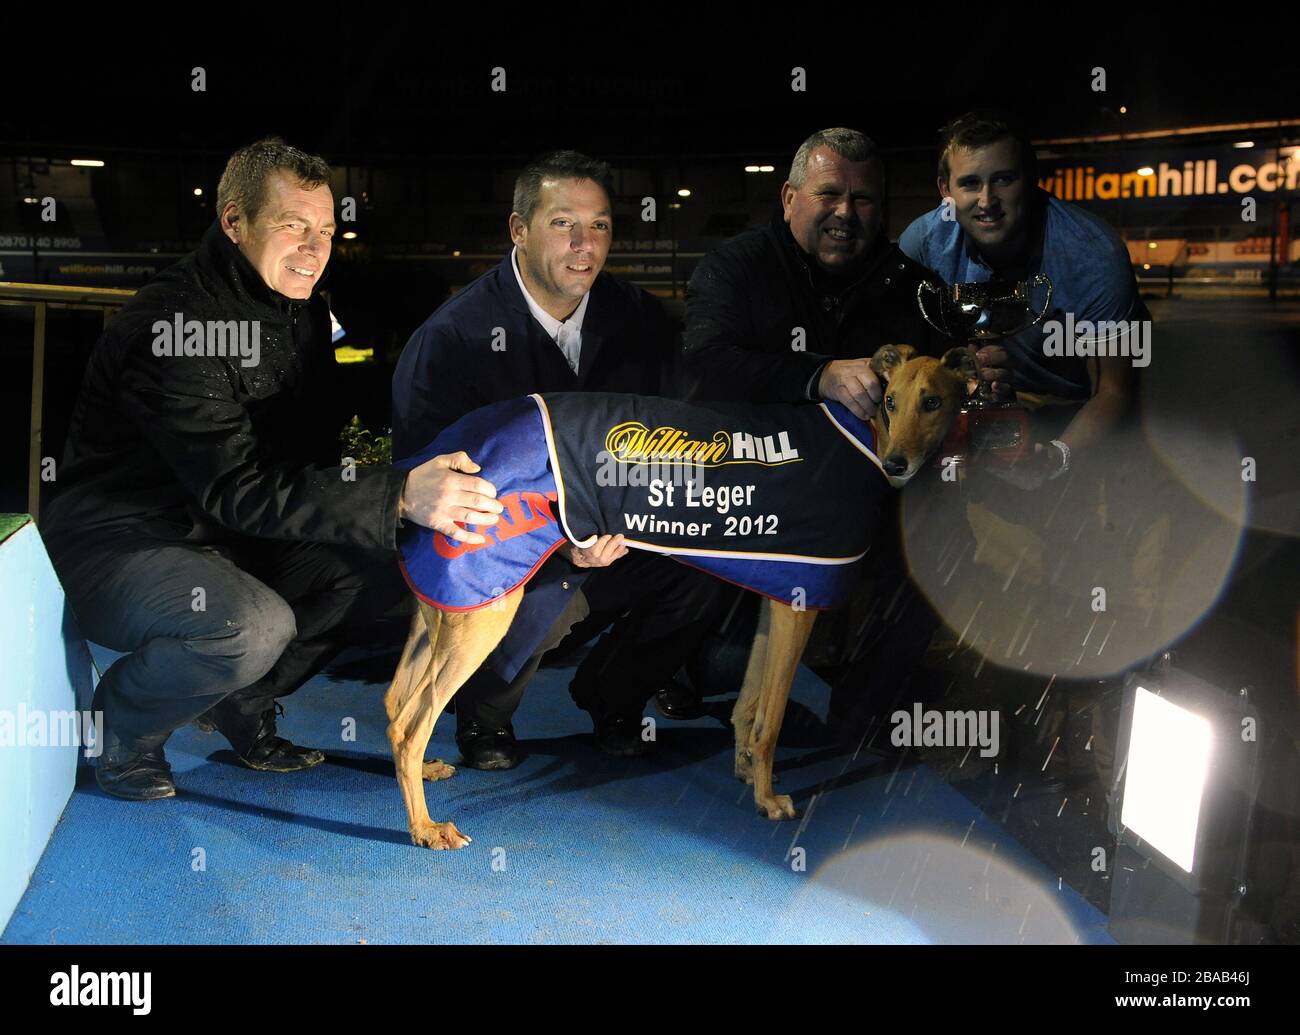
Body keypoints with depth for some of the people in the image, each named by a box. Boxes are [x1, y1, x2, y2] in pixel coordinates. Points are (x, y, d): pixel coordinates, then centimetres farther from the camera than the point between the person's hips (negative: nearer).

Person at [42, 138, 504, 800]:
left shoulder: (302, 311, 3)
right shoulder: (172, 323, -25)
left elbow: (313, 450, 5)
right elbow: (234, 489, -34)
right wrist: (397, 496, -42)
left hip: (228, 543, 8)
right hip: (120, 546, -8)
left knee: (379, 567, -6)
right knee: (256, 625, -34)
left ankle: (242, 705, 11)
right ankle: (121, 730, -3)